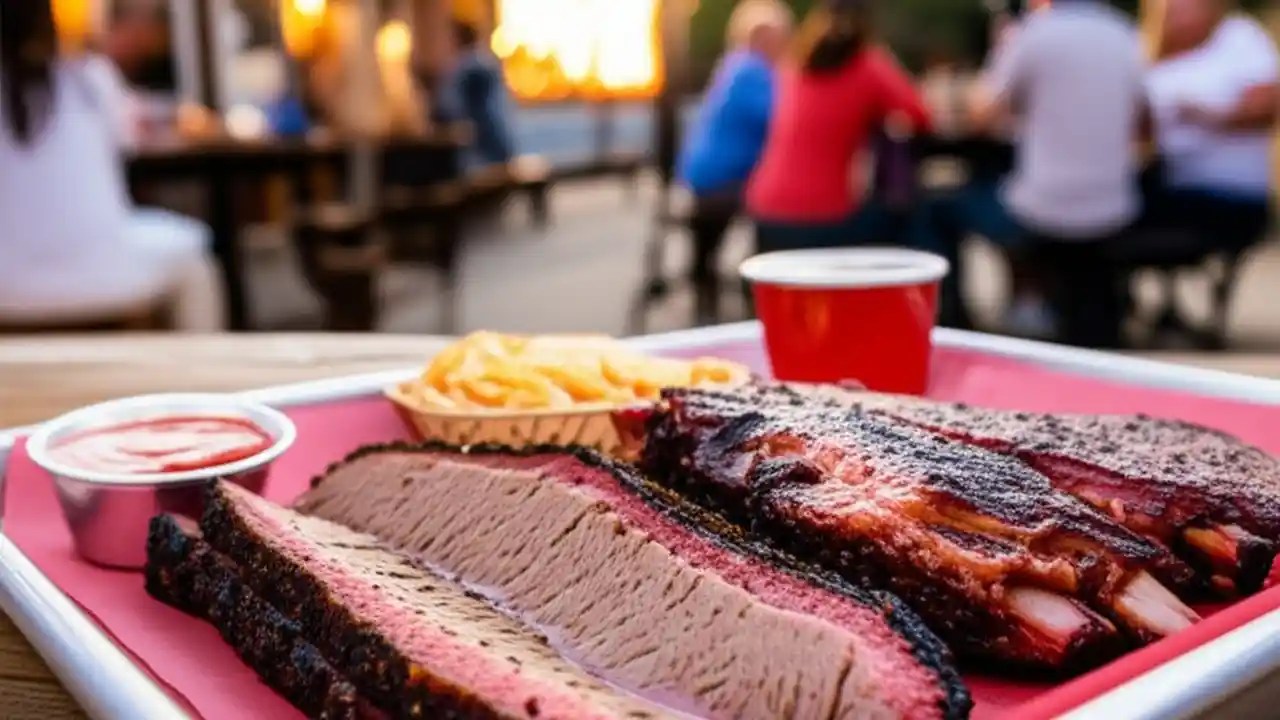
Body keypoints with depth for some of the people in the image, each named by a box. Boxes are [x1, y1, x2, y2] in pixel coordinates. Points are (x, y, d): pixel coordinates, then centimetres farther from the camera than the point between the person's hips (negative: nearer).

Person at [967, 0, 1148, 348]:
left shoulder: (1036, 33, -9)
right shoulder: (1126, 37, 8)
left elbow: (983, 114, -1)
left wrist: (1005, 53, 12)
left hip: (1045, 211, -6)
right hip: (1112, 213, 6)